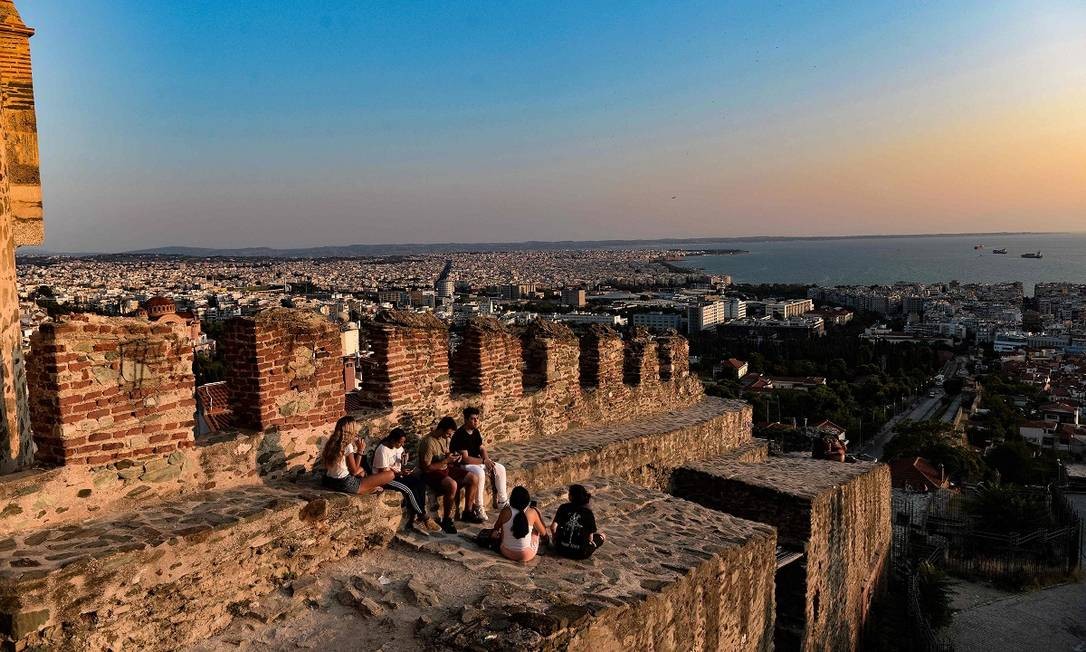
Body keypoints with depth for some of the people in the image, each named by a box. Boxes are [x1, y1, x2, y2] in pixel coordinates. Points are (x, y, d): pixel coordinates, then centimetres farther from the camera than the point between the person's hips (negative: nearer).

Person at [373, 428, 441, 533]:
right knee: (408, 490, -27)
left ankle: (419, 516, -13)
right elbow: (383, 472, -21)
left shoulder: (398, 447, 3)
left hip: (398, 474, 8)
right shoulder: (383, 450, -21)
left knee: (420, 484, -13)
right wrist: (400, 473, -28)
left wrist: (404, 459, -9)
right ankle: (424, 518, -13)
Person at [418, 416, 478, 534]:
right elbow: (426, 467, -23)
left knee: (472, 479, -3)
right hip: (430, 473, -9)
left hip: (445, 468, 9)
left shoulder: (445, 438, 3)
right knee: (452, 485, -36)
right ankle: (446, 520, -18)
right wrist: (446, 460, -24)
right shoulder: (428, 442, -24)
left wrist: (452, 457, -4)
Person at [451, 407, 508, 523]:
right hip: (462, 465, -9)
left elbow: (482, 449, 12)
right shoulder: (460, 435, -23)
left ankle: (502, 501, 14)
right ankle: (478, 508, -28)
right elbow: (465, 458, -27)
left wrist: (487, 459, -9)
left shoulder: (475, 432, 4)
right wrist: (483, 461, -22)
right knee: (479, 473, -37)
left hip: (477, 461, 9)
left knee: (500, 469, 3)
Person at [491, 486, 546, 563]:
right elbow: (543, 532, 0)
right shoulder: (532, 513, -15)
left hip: (507, 553, 1)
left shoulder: (506, 511, -13)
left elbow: (496, 527, 8)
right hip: (526, 556, -1)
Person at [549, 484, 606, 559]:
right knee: (602, 536, 18)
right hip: (580, 554, -1)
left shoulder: (563, 508, -6)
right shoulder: (588, 512, -9)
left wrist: (554, 537, 9)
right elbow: (590, 536, -7)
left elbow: (553, 527, -12)